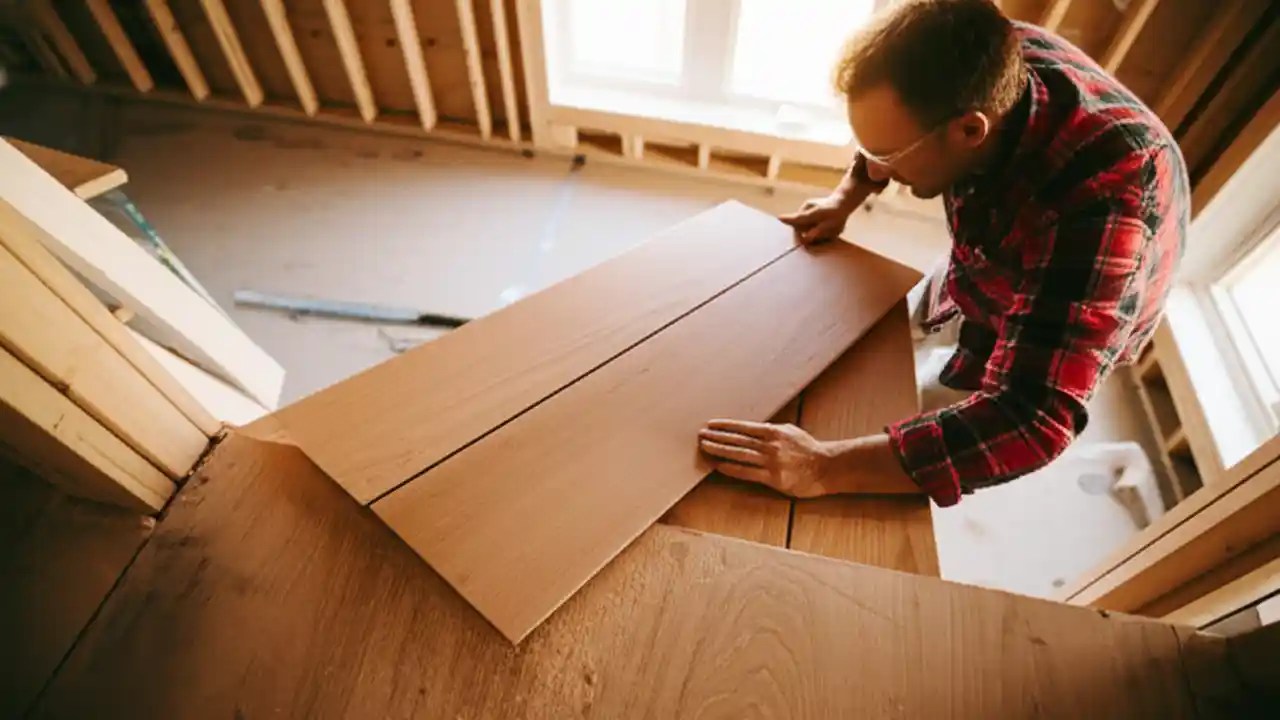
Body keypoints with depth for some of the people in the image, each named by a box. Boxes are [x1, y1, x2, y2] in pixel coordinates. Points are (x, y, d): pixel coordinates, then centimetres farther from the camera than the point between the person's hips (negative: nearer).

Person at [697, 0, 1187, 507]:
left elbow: (1028, 419, -49)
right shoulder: (988, 64, -27)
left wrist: (825, 467, -56)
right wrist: (844, 198, -12)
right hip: (978, 268, 6)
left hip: (1072, 332, -5)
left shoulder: (1099, 206, -46)